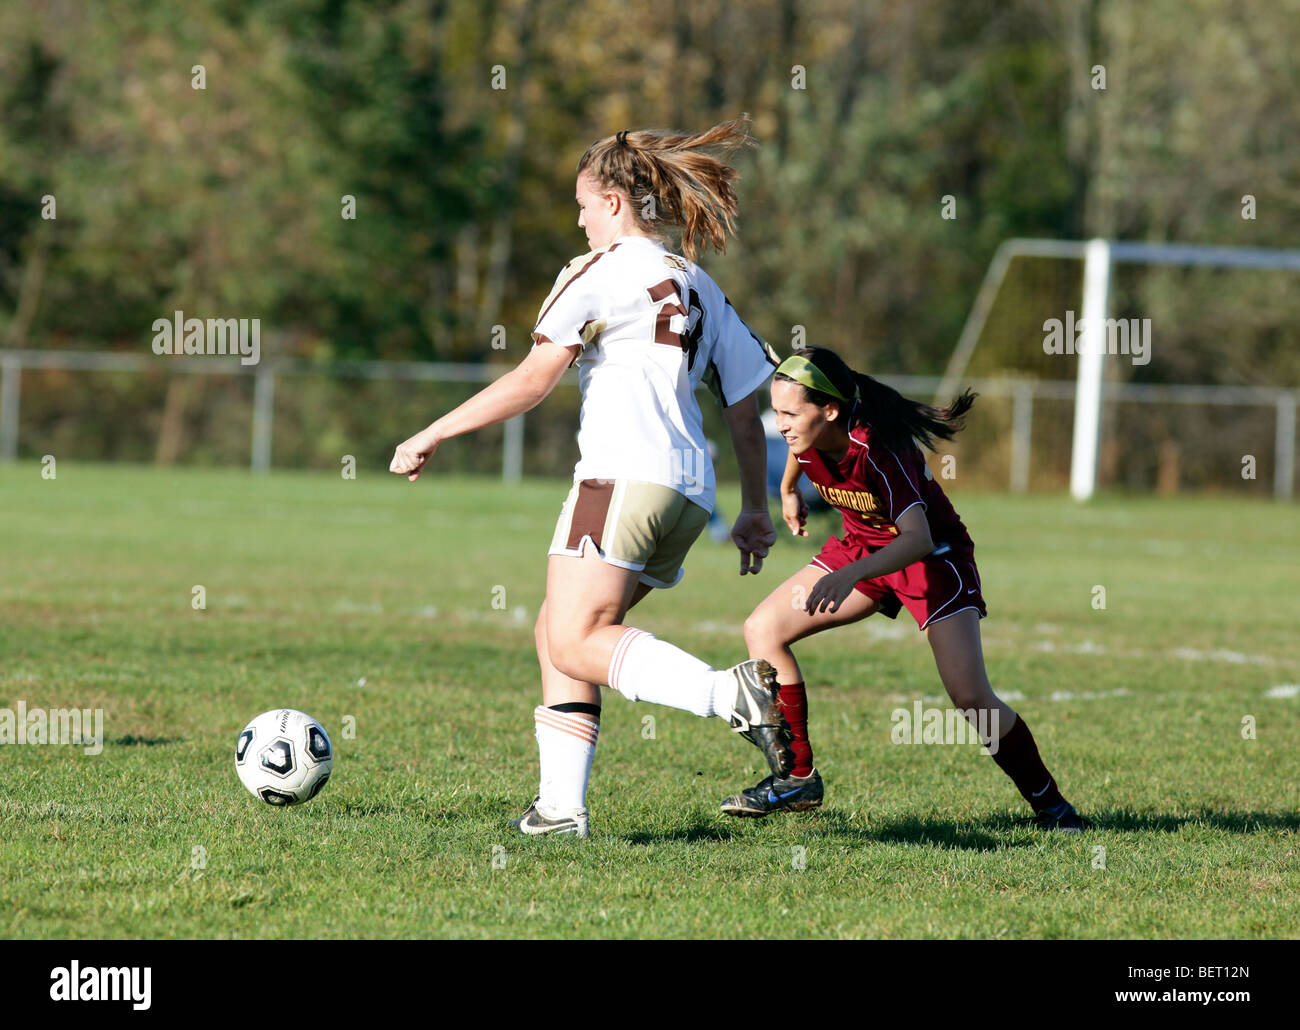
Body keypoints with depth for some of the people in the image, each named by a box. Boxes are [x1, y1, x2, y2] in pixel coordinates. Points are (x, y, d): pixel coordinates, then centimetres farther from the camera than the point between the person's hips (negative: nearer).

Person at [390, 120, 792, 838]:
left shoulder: (600, 270, 0)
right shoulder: (700, 288, 22)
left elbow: (529, 383, -3)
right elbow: (744, 408, 21)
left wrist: (429, 437, 4)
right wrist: (755, 512, 28)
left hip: (623, 477, -8)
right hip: (689, 492, 8)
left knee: (576, 643, -15)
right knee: (554, 632, 13)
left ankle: (733, 693, -33)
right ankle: (561, 805, 5)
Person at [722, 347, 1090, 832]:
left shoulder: (880, 450, -35)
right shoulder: (804, 436, -17)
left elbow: (917, 539, -46)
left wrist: (850, 574, -60)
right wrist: (789, 490, 30)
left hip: (933, 558, -7)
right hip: (861, 548, 7)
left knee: (971, 697, -19)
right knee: (763, 630, -5)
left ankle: (1051, 805, -1)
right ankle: (798, 777, 3)